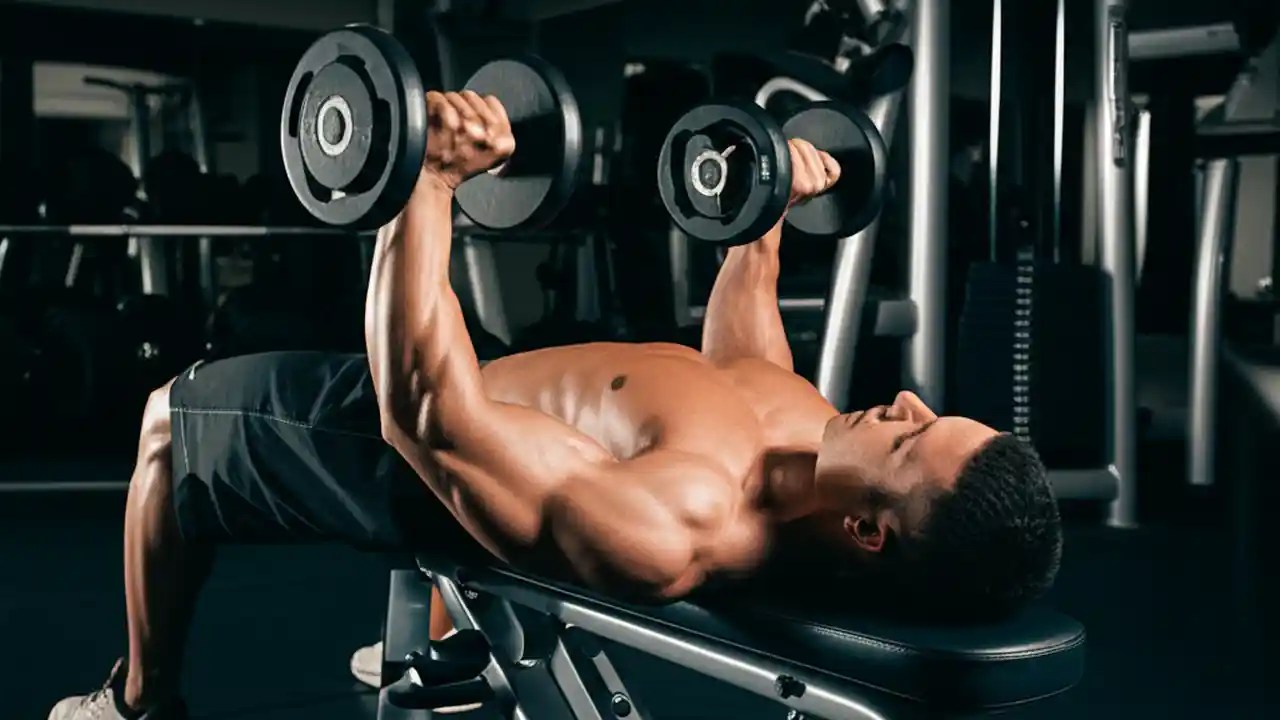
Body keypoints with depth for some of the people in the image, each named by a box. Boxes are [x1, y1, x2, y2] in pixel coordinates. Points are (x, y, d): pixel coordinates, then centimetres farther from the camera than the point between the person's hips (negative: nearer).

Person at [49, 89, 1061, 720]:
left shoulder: (671, 534, -46)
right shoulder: (817, 435, -21)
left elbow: (418, 408, -42)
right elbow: (735, 346, 5)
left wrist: (430, 183, -45)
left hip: (403, 445, -7)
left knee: (171, 422, 15)